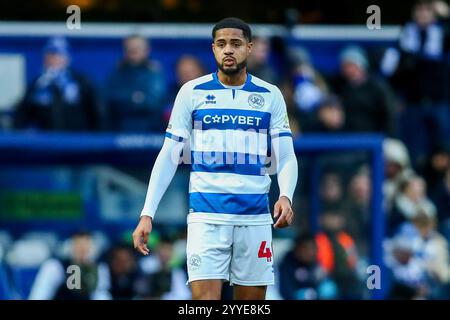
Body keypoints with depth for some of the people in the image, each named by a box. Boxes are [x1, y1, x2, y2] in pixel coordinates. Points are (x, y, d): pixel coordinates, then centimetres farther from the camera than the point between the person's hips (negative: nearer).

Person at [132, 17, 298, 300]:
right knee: (205, 299, -13)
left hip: (255, 216, 2)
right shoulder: (192, 92, 3)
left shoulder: (270, 96, 6)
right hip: (206, 216, -2)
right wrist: (148, 214, -3)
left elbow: (286, 158, 5)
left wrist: (286, 196, -16)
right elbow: (169, 157, 5)